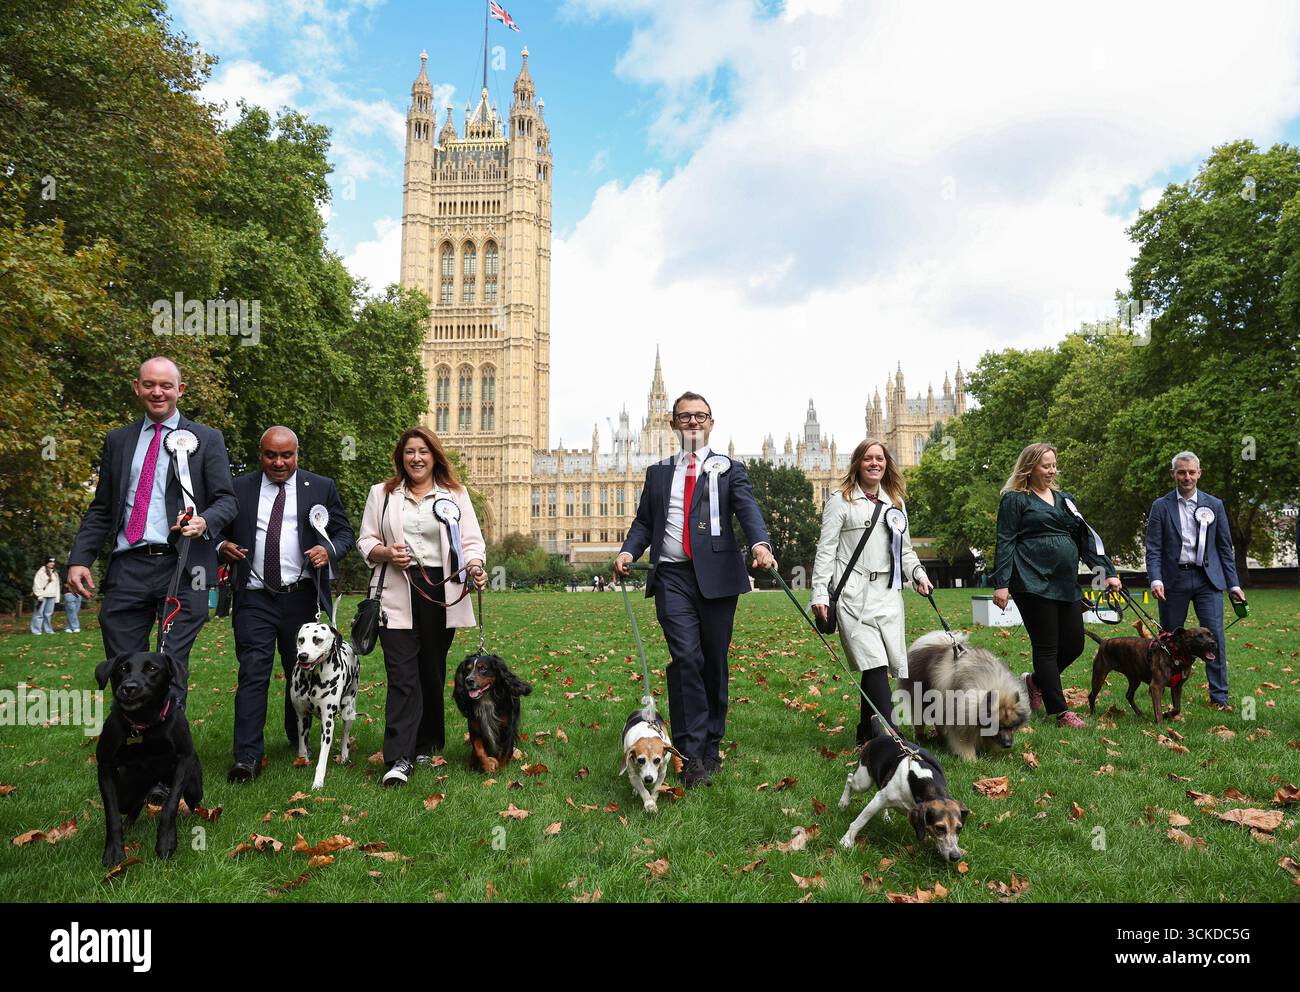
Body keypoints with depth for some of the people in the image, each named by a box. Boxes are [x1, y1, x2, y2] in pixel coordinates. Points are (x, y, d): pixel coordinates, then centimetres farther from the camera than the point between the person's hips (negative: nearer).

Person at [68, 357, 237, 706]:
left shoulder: (207, 439, 7)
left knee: (173, 670, -3)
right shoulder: (118, 440, 16)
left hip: (181, 569, -3)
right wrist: (79, 559, 5)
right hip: (127, 568, 3)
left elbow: (226, 500, 2)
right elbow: (100, 509, 17)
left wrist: (204, 521, -20)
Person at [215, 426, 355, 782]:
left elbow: (345, 532, 7)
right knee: (253, 674, -6)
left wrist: (329, 549, -14)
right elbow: (220, 530, 14)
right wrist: (222, 546, -8)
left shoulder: (322, 487, 6)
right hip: (255, 597, 0)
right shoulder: (239, 489, 9)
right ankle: (247, 758, -4)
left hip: (301, 596, 1)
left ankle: (299, 742, 32)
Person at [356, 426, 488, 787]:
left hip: (441, 593, 1)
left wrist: (475, 567, -15)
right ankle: (399, 759, -8)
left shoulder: (455, 495, 11)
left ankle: (427, 745, 24)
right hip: (397, 594, -1)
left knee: (433, 672, 9)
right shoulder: (381, 494, 12)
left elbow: (471, 541, 6)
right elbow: (365, 541, 11)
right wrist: (385, 552, -10)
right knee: (402, 675, -8)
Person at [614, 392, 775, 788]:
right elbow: (644, 521, 15)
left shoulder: (729, 470, 9)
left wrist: (760, 544, -28)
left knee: (714, 662, 7)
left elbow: (748, 509, -8)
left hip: (716, 575, 0)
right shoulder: (658, 473, 17)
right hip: (672, 577, 0)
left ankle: (711, 746, 22)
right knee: (686, 658, -12)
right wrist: (628, 551, -6)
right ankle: (692, 755, -8)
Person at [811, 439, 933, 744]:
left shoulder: (896, 502, 19)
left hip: (888, 593, 5)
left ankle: (866, 735, 16)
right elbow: (826, 549, -1)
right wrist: (820, 593, -8)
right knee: (875, 664, -14)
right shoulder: (840, 500, 3)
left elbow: (905, 550, 24)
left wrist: (918, 574, 5)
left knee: (875, 667, 3)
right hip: (854, 594, -5)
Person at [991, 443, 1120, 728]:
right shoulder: (1015, 500, 0)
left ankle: (1035, 681, 30)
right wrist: (1000, 584, -12)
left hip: (1066, 584, 7)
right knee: (1047, 647, -1)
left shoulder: (1064, 499, 19)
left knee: (1074, 644, 6)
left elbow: (1086, 536, 17)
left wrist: (1107, 571, 8)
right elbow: (1005, 543, -6)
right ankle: (1061, 713, 6)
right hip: (1033, 584, -7)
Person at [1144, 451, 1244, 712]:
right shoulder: (1161, 506, 2)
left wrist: (1233, 583, 4)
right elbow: (1153, 548, -2)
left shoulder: (1214, 505, 7)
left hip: (1207, 579, 1)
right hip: (1174, 580, -1)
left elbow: (1225, 546, 9)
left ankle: (1219, 695, 4)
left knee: (1215, 636, -4)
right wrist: (1155, 579, -16)